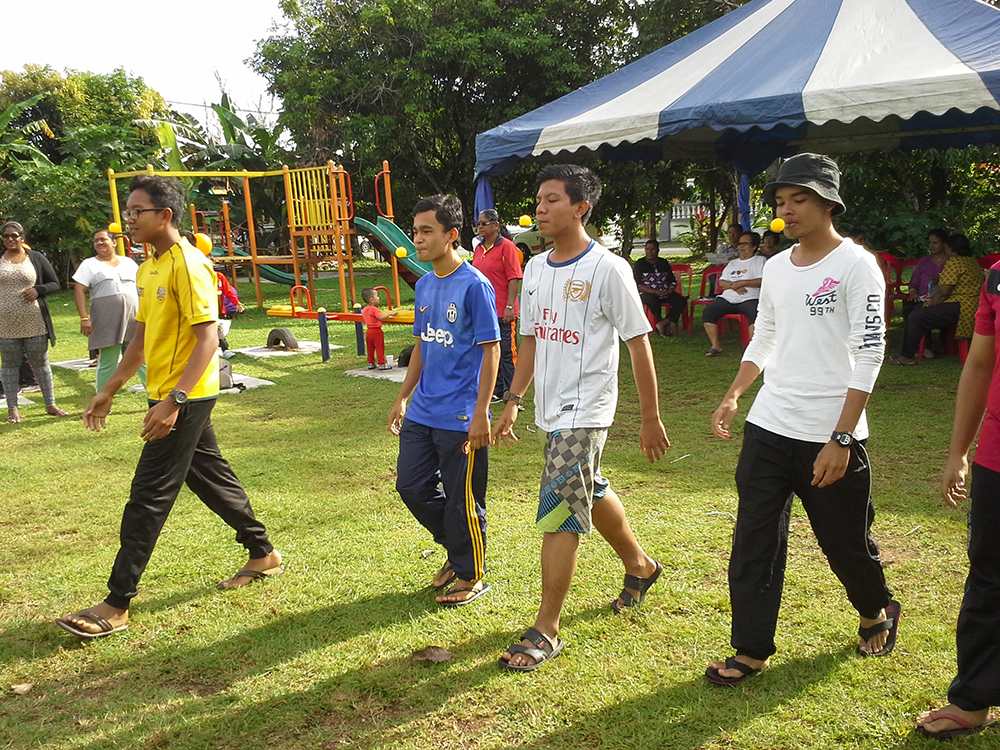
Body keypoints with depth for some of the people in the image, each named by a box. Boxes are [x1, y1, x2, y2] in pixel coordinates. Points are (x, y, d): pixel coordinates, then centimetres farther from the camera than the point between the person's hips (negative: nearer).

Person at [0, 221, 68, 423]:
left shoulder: (36, 258, 5)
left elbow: (54, 283, 6)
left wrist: (38, 290, -14)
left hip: (34, 323, -1)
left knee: (41, 363, 6)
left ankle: (50, 405, 15)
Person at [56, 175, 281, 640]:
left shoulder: (188, 266, -17)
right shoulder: (148, 270, 13)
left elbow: (208, 339, -23)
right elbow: (141, 340, 20)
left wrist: (173, 400, -29)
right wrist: (108, 392, 19)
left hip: (185, 399, -10)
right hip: (172, 397, 10)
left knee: (148, 497, -6)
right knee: (211, 477, 18)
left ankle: (117, 605, 2)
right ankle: (263, 555, 32)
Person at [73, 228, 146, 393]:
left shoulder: (128, 262, 16)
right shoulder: (89, 265, 6)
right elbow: (79, 290, -3)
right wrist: (84, 318, -13)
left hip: (133, 319, 3)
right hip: (107, 322, -3)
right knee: (107, 363, 0)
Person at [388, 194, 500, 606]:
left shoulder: (474, 286, -13)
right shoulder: (423, 285, 10)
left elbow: (491, 350, -13)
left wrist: (481, 413, -16)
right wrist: (403, 398, 18)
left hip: (460, 417, -8)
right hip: (422, 413, 8)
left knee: (462, 501, 3)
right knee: (411, 486, 12)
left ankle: (471, 576, 22)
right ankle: (456, 551, 33)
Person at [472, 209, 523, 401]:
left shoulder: (506, 246, -8)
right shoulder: (479, 249, 13)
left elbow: (514, 278, -13)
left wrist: (510, 306, -18)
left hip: (503, 312, -7)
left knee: (507, 352, -2)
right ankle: (497, 390, 23)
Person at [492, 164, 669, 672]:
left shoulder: (607, 269, -13)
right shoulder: (535, 268, 9)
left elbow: (638, 343, -10)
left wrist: (651, 418, -9)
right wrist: (513, 401, 14)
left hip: (585, 410, -8)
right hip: (550, 410, 8)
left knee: (558, 514, -10)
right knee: (590, 493, 22)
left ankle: (546, 630, 0)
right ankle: (639, 566, 46)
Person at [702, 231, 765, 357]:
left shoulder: (759, 260, 12)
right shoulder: (732, 263, 28)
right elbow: (721, 282, 18)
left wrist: (741, 283, -9)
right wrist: (734, 286, -3)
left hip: (749, 299, -4)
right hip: (727, 298, 4)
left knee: (756, 313, -38)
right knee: (707, 312, -21)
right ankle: (715, 346, -18)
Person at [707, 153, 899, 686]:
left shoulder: (855, 265, -9)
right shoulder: (775, 268, 10)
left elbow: (869, 355, -14)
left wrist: (840, 439, -19)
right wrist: (733, 396, 5)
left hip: (831, 435, -5)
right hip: (768, 427, 5)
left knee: (845, 543, 10)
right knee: (754, 541, 4)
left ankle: (878, 612, 41)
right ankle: (751, 651, 16)